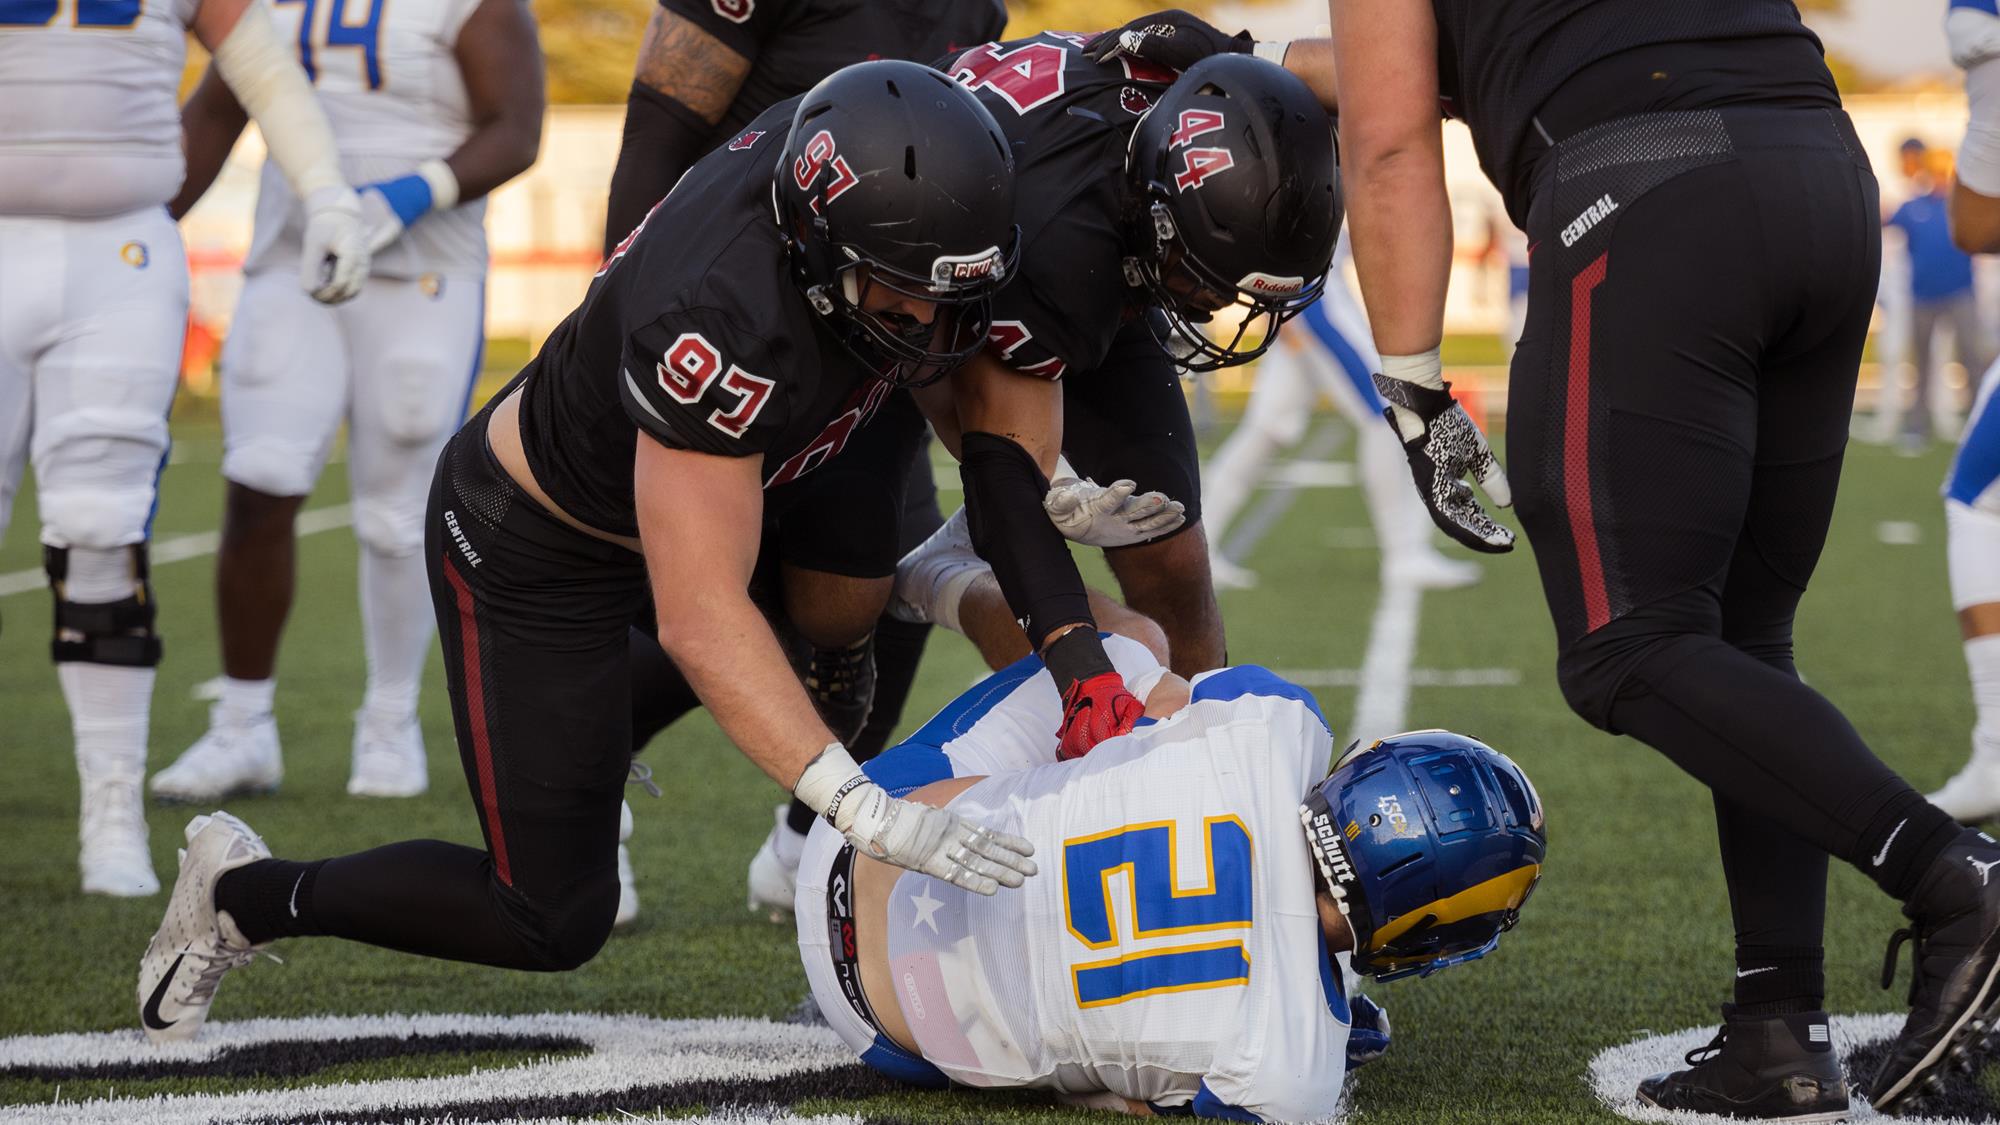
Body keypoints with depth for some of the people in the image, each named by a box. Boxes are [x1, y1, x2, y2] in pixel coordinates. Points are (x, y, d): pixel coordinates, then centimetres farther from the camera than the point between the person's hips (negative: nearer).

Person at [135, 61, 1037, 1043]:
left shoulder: (837, 151, -22)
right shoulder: (724, 323, -43)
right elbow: (701, 621, -41)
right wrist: (869, 814, -45)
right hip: (531, 550, -8)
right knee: (553, 923, -2)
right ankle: (240, 896, 19)